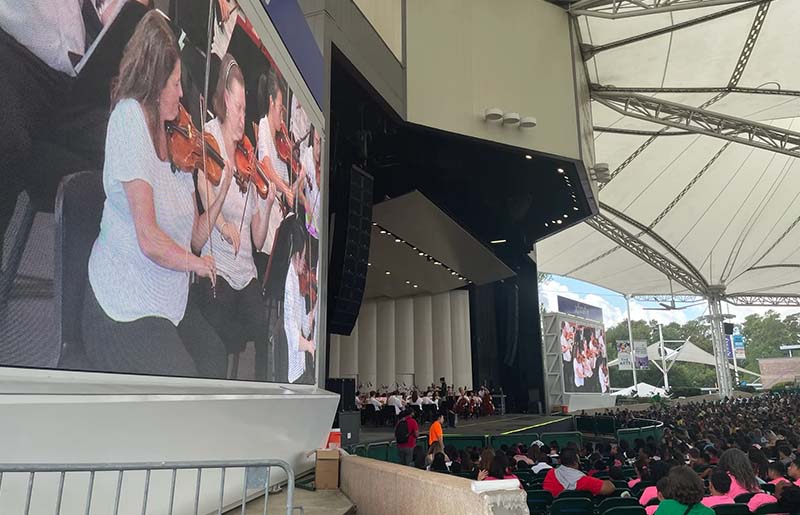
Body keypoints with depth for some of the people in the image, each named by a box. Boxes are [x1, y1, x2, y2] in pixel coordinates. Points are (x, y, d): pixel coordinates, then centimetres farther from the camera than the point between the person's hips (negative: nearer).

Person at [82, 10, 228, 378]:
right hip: (122, 309, -8)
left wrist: (224, 191, -3)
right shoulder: (129, 114, -16)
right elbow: (149, 239, -24)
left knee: (216, 360, 9)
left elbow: (195, 238, 8)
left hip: (166, 303, 8)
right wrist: (197, 262, -8)